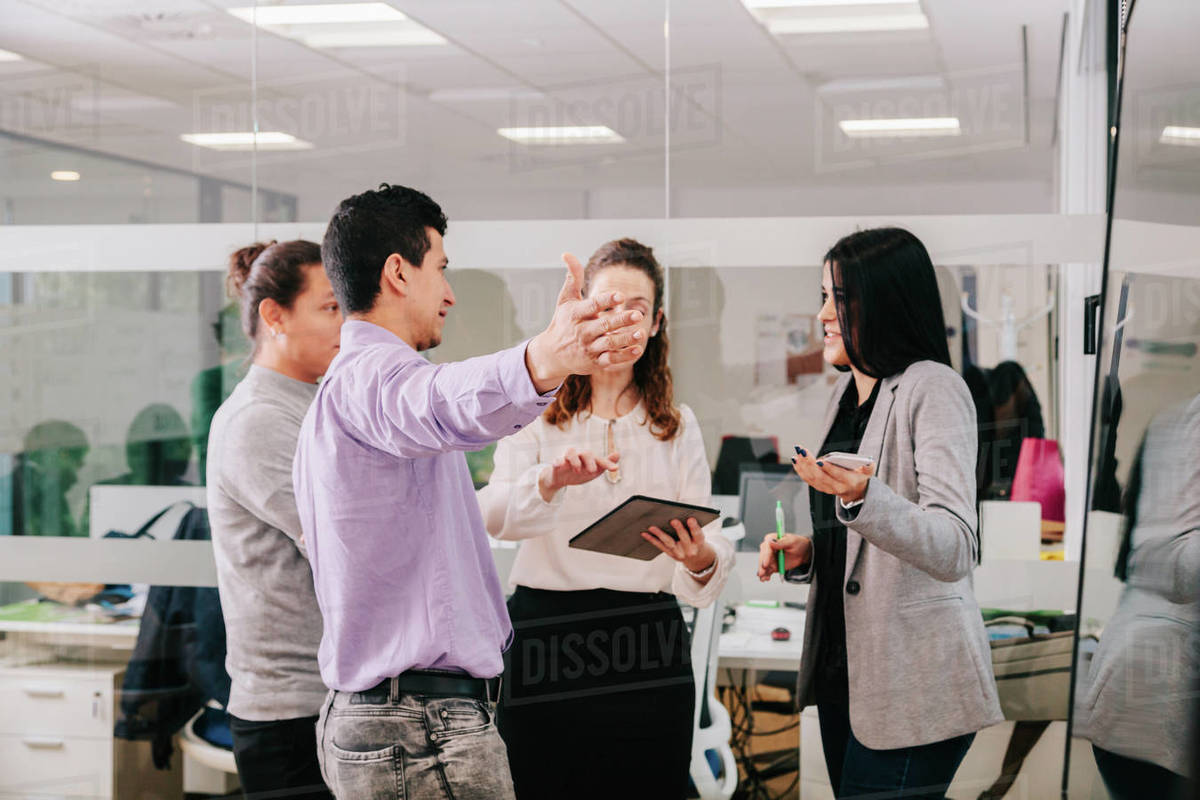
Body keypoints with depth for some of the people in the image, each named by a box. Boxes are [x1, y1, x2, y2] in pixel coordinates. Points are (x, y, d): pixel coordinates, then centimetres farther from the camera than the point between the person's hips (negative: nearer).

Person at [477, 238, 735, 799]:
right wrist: (551, 480, -32)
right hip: (547, 643, -2)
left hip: (648, 647, 2)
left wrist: (702, 560, -20)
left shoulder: (677, 425, 12)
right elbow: (494, 516, -12)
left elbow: (709, 540, 4)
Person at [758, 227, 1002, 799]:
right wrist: (804, 553, 5)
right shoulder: (846, 393, 13)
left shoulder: (934, 389, -12)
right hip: (842, 666, 8)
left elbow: (953, 550, -24)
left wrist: (862, 496, -39)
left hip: (914, 687, -8)